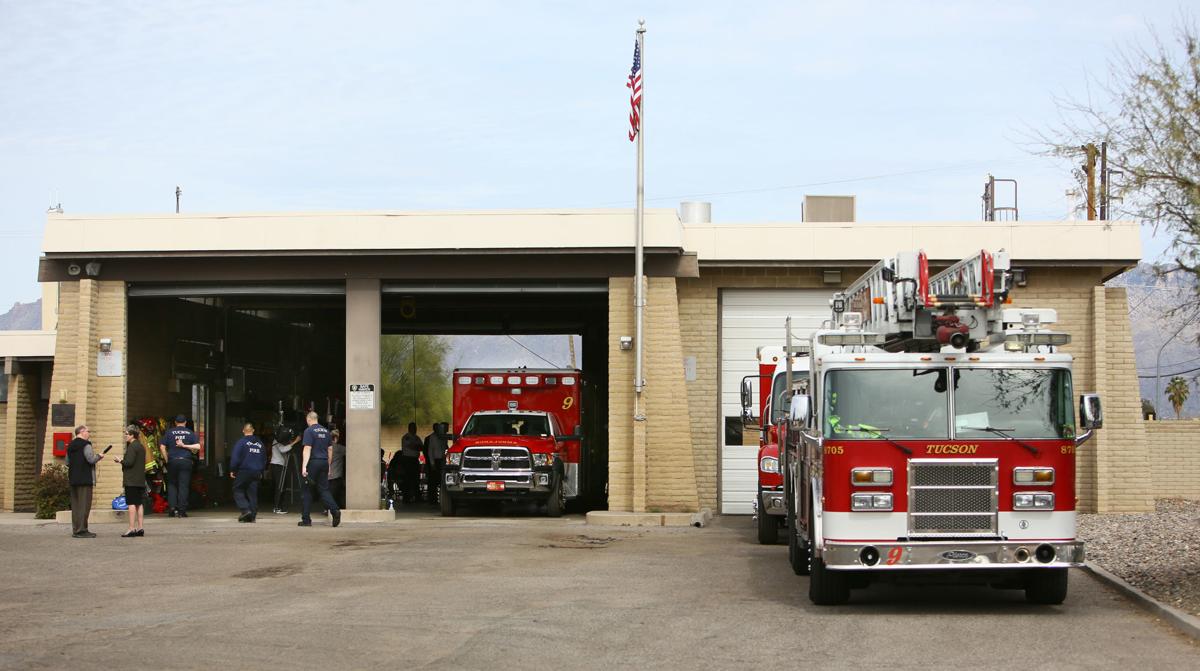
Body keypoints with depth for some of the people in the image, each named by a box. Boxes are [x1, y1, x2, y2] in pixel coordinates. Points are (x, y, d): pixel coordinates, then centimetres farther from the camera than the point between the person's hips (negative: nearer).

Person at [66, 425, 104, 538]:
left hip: (73, 479, 8)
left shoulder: (70, 446, 15)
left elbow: (67, 463, 18)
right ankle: (81, 530, -9)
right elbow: (91, 459, -21)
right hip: (85, 479, -8)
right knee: (84, 504, -6)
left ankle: (75, 529, 15)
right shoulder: (85, 445, -11)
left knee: (75, 504, 12)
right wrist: (99, 456, -3)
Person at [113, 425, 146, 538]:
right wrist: (123, 460, 17)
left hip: (131, 480, -9)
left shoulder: (132, 447, -13)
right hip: (140, 480, 9)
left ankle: (132, 529, -9)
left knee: (131, 503, -8)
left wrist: (120, 461, -2)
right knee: (139, 504, 10)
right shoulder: (141, 446, 15)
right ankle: (140, 528, 11)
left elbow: (129, 462, -20)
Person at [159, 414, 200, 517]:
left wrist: (166, 460, 6)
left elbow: (162, 446, -1)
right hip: (186, 461, 0)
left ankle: (172, 506, 0)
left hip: (172, 461, 0)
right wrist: (184, 446, -1)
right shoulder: (190, 433, 5)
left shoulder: (169, 432, 5)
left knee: (172, 484, 13)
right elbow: (197, 447, -4)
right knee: (184, 486, 1)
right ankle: (182, 510, -2)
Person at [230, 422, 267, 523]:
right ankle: (252, 515, 4)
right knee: (253, 493, 7)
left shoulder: (241, 442, -7)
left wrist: (232, 470, -1)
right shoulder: (260, 443, 12)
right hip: (256, 472, 5)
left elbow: (235, 458, -11)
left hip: (244, 471, -5)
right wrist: (260, 472, 28)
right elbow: (264, 459, 20)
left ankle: (245, 510, -14)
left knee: (238, 491, 4)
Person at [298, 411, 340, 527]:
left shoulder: (309, 431, -7)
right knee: (324, 489, 7)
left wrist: (304, 466, -20)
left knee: (306, 491, 4)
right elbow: (330, 449, 16)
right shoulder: (326, 431, 13)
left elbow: (307, 449, -15)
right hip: (324, 463, 6)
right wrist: (328, 466, 23)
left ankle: (306, 519, 5)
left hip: (313, 462, -6)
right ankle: (335, 510, -16)